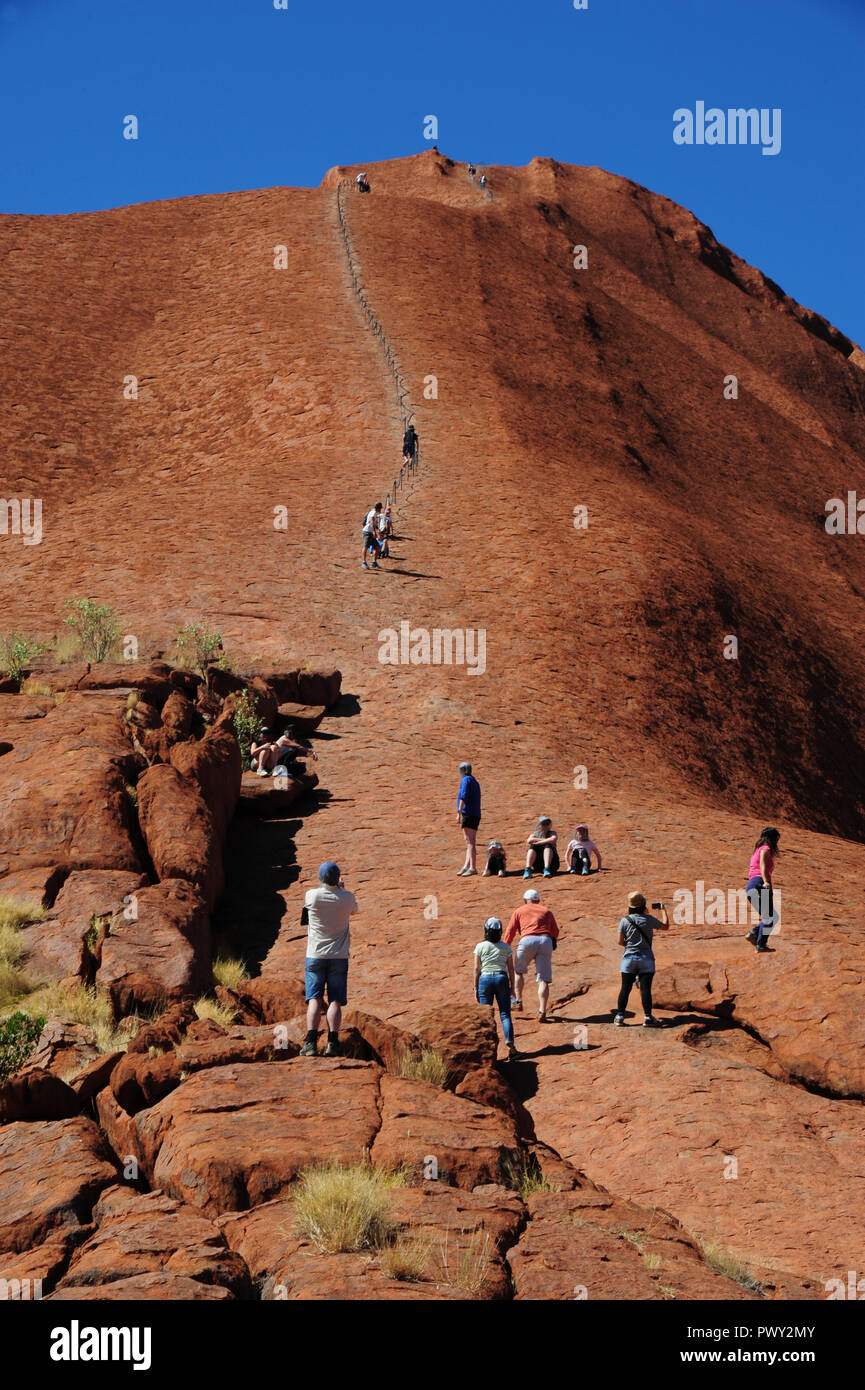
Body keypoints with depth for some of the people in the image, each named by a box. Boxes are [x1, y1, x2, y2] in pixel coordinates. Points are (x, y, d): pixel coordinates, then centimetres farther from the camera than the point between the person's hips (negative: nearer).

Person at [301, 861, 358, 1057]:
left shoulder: (312, 895, -7)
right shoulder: (347, 898, -5)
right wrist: (341, 889, 30)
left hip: (315, 955, 0)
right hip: (339, 956, 0)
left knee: (314, 1000, 0)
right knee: (335, 1001, 1)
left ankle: (311, 1041, -12)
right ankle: (332, 1042, -10)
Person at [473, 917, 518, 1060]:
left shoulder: (480, 947, -2)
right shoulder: (506, 947, 2)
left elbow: (477, 969, -1)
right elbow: (511, 969, 4)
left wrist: (476, 988, 5)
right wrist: (511, 986, 14)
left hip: (485, 979, -1)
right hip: (501, 978, 1)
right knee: (505, 1014, 2)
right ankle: (510, 1044, -13)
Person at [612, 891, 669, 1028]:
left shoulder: (625, 921, -2)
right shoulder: (649, 919, -3)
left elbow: (620, 941, 1)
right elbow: (666, 926, 12)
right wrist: (663, 910, 24)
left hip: (629, 958, 1)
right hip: (646, 958, -1)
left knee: (625, 988, 4)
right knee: (645, 988, -3)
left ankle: (619, 1016, 5)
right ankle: (648, 1017, -4)